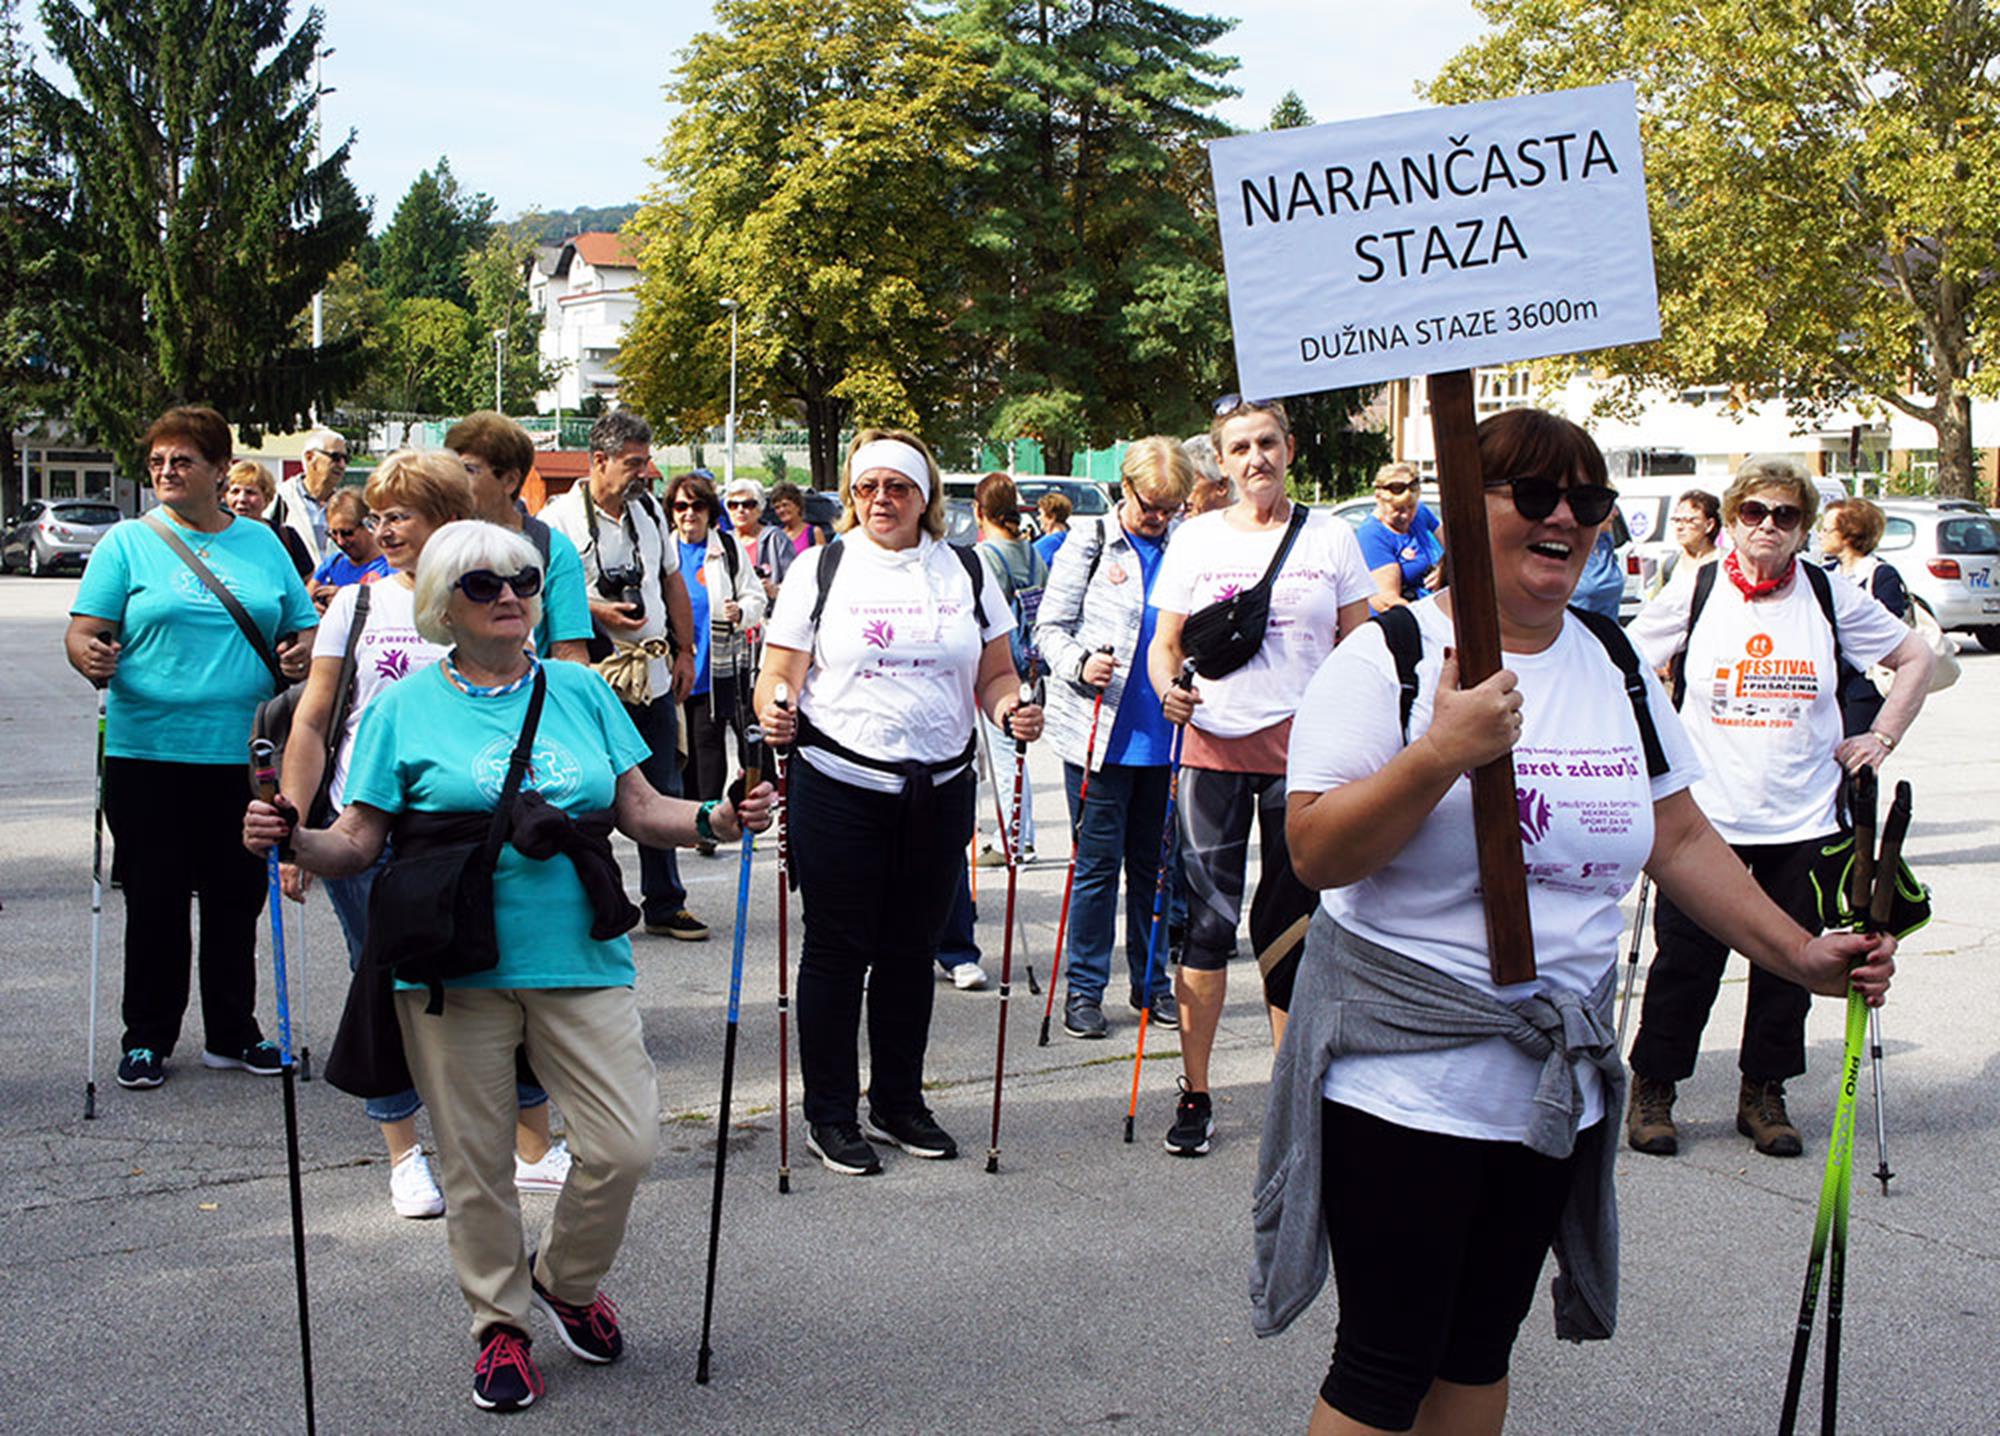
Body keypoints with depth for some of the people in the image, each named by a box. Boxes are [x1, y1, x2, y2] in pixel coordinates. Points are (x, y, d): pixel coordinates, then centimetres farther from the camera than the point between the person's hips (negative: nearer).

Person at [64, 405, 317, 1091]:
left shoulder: (261, 542, 11)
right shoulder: (128, 543, 2)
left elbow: (304, 623, 15)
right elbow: (83, 631, -3)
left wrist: (302, 650, -7)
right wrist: (90, 656, -25)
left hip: (244, 755, 2)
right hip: (149, 753, -2)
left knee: (237, 900, 10)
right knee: (155, 903, 3)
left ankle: (232, 1034, 23)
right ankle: (146, 1039, 18)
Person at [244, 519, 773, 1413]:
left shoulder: (580, 693, 11)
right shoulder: (404, 709, 4)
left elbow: (640, 811, 11)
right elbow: (358, 844, 2)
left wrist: (716, 821, -6)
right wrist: (293, 842, -17)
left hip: (580, 958, 2)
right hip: (454, 970, -2)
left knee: (626, 1144, -3)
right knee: (476, 1161, 6)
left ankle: (566, 1279, 25)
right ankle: (500, 1324, 28)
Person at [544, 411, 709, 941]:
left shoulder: (650, 511, 13)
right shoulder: (559, 518, -7)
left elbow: (673, 583, 21)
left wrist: (685, 652, 16)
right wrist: (596, 611, -19)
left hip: (653, 675, 6)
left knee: (663, 793, 10)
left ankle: (665, 905, 21)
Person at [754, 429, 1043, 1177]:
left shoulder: (966, 572, 9)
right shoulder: (819, 571, 2)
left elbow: (994, 674, 12)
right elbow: (781, 675, -1)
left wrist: (1012, 708, -10)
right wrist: (774, 709, -22)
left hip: (938, 792, 3)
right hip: (838, 791, -3)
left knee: (912, 953, 11)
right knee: (837, 952, 3)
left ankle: (899, 1102, 26)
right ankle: (830, 1114, 16)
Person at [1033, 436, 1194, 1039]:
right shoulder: (1090, 541, 1)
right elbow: (1050, 628, -1)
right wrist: (1080, 664, -19)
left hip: (1161, 735, 4)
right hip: (1098, 732, -3)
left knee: (1153, 862, 10)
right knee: (1098, 863, 0)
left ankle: (1151, 982, 22)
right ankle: (1084, 988, 10)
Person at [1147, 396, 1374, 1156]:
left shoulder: (1330, 537, 6)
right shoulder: (1196, 538, 6)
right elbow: (1165, 644, 10)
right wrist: (1168, 687, -13)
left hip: (1305, 749, 0)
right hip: (1214, 745, 0)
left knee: (1289, 928, 6)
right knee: (1206, 923, -3)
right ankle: (1195, 1094, 7)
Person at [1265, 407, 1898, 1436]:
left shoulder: (1616, 670, 9)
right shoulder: (1387, 660, -11)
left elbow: (1678, 838, 15)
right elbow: (1315, 855, -18)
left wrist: (1800, 954, 10)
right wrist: (1442, 753, -28)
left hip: (1555, 1079, 6)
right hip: (1401, 1077, -6)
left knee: (1480, 1349, 17)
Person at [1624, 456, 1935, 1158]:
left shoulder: (1832, 599, 3)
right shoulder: (1692, 595, 0)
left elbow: (1915, 658, 16)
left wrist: (1880, 738, 8)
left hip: (1803, 819, 2)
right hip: (1704, 816, -2)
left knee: (1789, 965, 8)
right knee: (1684, 962, 0)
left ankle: (1764, 1094, 24)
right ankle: (1651, 1090, 16)